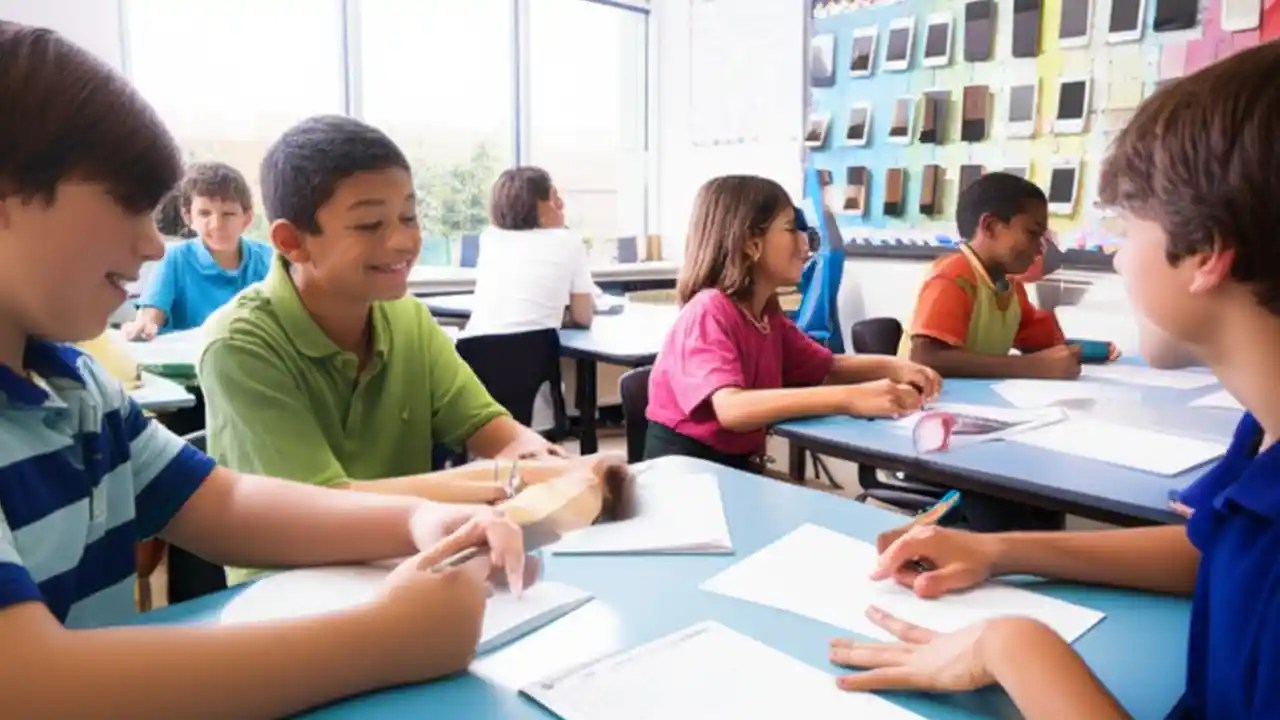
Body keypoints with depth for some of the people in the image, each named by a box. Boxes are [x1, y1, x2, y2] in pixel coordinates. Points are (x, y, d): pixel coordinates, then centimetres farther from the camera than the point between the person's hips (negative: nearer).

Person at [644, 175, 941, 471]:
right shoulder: (709, 312, -20)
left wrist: (894, 367, -2)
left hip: (736, 464, 8)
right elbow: (731, 409, -36)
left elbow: (828, 368, 18)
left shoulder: (768, 312, 6)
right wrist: (849, 398, -39)